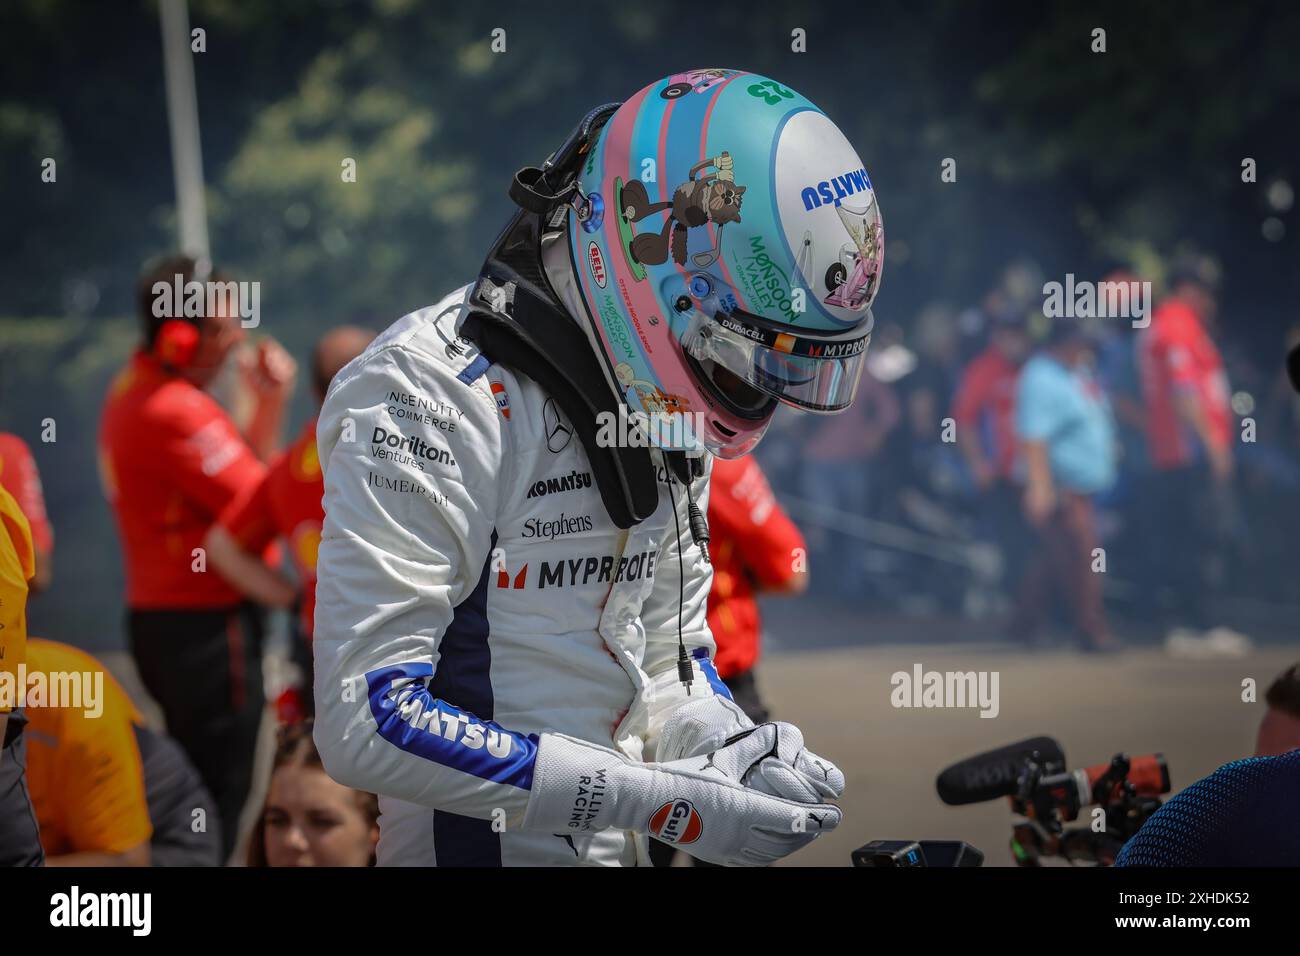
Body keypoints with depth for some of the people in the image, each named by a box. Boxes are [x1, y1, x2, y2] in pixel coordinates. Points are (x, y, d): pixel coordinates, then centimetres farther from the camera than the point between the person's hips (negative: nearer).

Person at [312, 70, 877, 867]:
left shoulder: (667, 411, 7)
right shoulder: (436, 399, -19)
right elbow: (367, 723, -26)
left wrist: (733, 755, -6)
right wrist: (664, 801, -26)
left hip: (614, 850, 7)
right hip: (467, 844, -7)